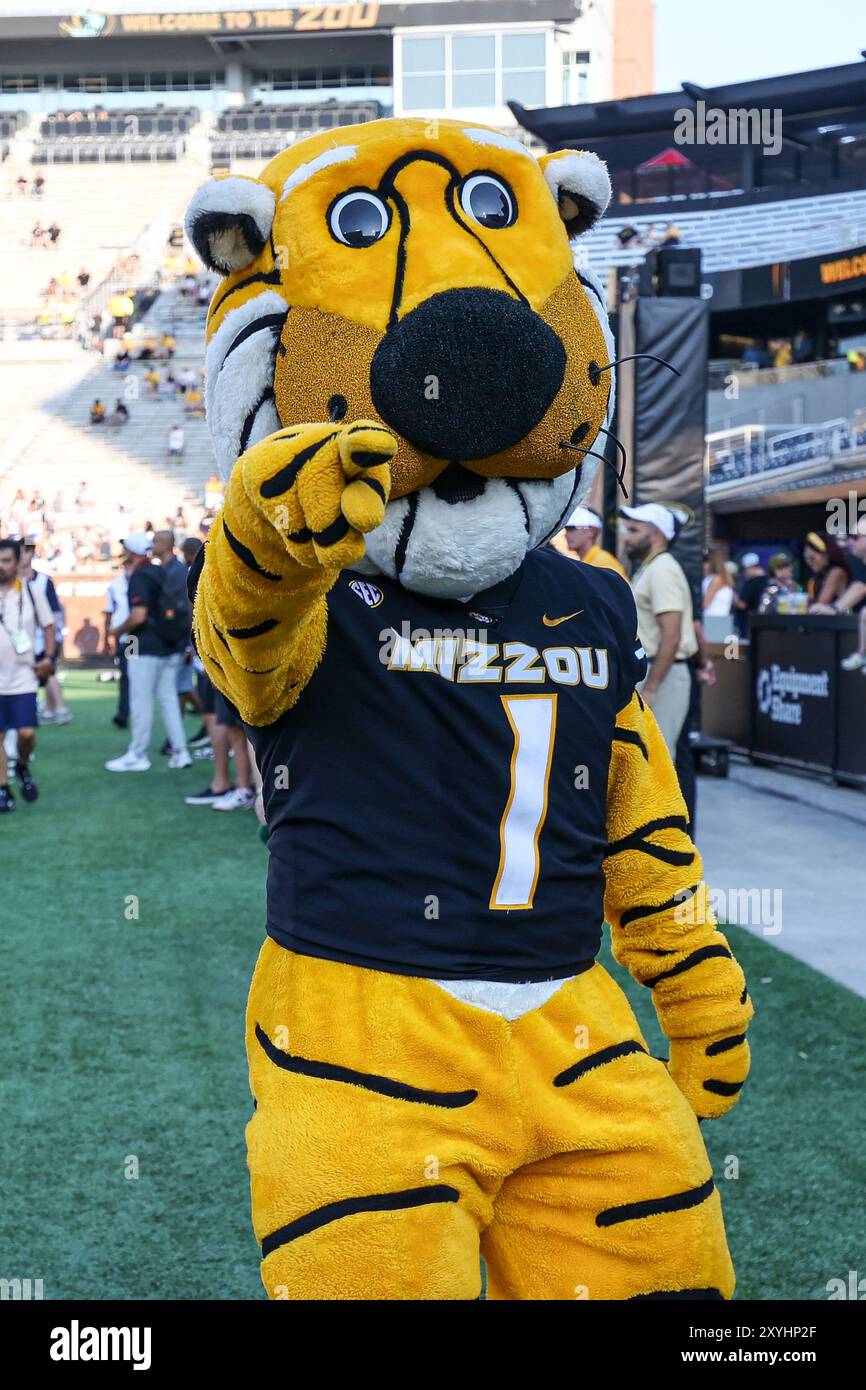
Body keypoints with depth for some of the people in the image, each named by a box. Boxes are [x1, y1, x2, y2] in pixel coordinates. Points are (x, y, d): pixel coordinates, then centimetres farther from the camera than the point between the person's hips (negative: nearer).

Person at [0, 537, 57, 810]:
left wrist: (49, 657, -1)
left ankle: (22, 767, 26)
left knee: (27, 732, -5)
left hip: (23, 677, 0)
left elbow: (48, 625, 9)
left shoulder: (32, 592, -1)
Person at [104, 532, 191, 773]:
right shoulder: (160, 572, 11)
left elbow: (138, 616, -21)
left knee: (141, 701, -1)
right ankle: (180, 752, 10)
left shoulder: (139, 577, -13)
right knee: (168, 698, 11)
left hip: (146, 647, -8)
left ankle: (137, 755, 5)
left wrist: (118, 630, -7)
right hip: (170, 646, 8)